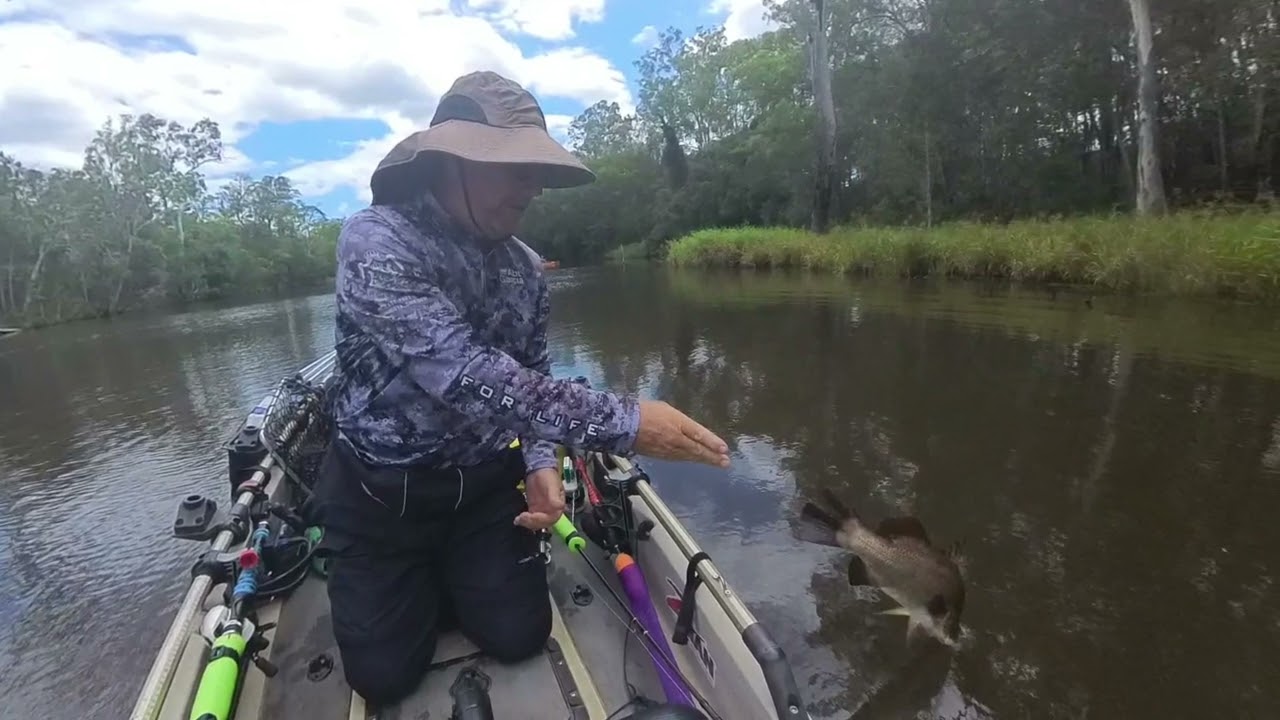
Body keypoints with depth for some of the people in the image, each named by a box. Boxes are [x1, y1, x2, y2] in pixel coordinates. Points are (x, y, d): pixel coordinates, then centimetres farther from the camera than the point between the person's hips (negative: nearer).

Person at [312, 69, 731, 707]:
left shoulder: (524, 268, -3)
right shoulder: (376, 240, -23)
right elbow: (463, 374, -36)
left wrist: (540, 464, -14)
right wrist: (623, 422, -39)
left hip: (483, 483, 4)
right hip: (382, 490, -3)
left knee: (519, 637, 1)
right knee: (386, 673, 3)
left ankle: (447, 574, 31)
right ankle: (411, 580, 34)